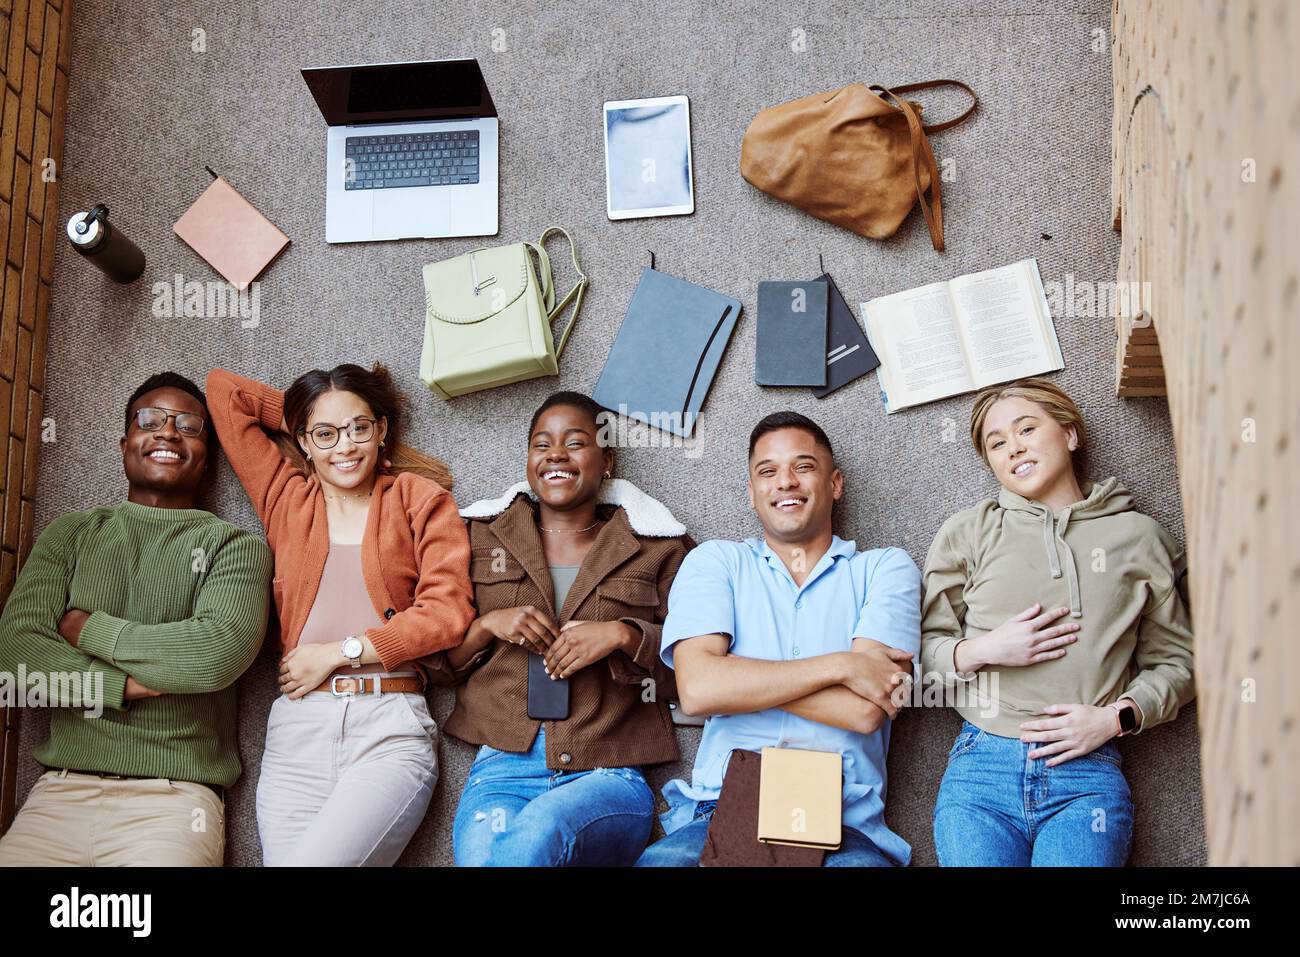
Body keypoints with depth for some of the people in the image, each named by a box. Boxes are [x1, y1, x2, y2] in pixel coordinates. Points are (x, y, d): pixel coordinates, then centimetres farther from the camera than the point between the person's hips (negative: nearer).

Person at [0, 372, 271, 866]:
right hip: (61, 790, 3)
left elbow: (221, 653, -14)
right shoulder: (70, 533, 14)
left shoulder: (235, 545, 4)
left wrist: (88, 629, -4)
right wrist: (129, 684, -10)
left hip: (173, 796, -2)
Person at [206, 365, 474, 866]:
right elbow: (224, 389, 20)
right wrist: (302, 418, 22)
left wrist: (339, 652, -3)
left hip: (392, 730, -3)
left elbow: (448, 611, -1)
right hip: (298, 726, 3)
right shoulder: (287, 496, 17)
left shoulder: (418, 496, 10)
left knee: (313, 861, -21)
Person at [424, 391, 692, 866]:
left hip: (608, 776, -2)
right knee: (481, 852, -31)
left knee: (534, 836, -35)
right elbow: (435, 661, 16)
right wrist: (489, 625, -3)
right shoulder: (484, 535, 17)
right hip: (502, 769, 2)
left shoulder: (657, 547, 12)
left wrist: (624, 635, -9)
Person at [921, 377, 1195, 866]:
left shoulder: (1138, 536, 12)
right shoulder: (968, 533, 11)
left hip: (1089, 773, 0)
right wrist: (981, 650, -9)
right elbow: (923, 651, 11)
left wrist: (1116, 717, -3)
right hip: (982, 765, 0)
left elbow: (1174, 661, 14)